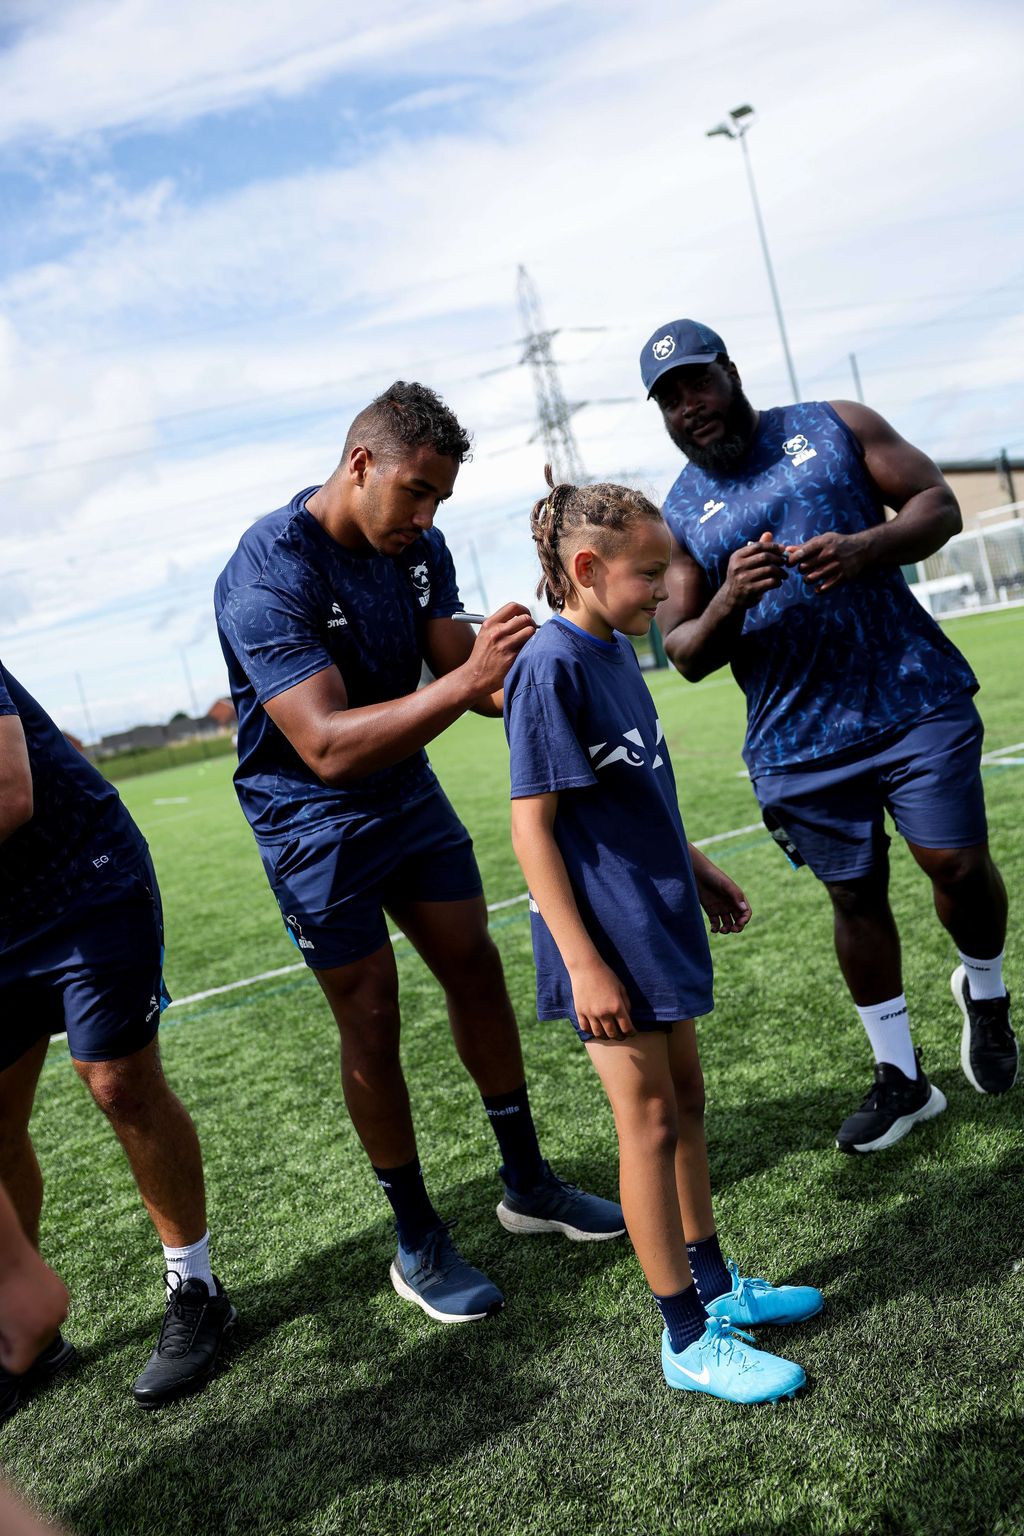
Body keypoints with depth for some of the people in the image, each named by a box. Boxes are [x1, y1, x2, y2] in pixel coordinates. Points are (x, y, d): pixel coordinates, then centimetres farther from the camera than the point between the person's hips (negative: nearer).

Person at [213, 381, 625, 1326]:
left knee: (476, 970, 9)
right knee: (371, 1016, 0)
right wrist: (466, 681, -41)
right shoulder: (269, 575, -26)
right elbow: (328, 747, -34)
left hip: (408, 790, 7)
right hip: (315, 821, -6)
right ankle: (418, 1244, 18)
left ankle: (527, 1183, 27)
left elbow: (459, 670, -2)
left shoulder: (417, 547, -4)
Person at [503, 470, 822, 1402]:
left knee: (685, 1100, 18)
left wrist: (697, 869, 23)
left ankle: (715, 1284, 36)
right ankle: (689, 1340, 17)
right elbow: (532, 825, -20)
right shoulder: (551, 667, -19)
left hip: (657, 916, 9)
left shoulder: (615, 652, 8)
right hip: (609, 937, -9)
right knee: (650, 1123, 2)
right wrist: (583, 963, -22)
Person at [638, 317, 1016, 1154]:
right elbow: (686, 655, 4)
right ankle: (900, 1078, 25)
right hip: (799, 741, 1)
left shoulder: (835, 426, 6)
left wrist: (866, 547, -18)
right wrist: (728, 602, -18)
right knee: (856, 897, 8)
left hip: (918, 700, 0)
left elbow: (939, 504, 3)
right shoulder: (680, 516, 6)